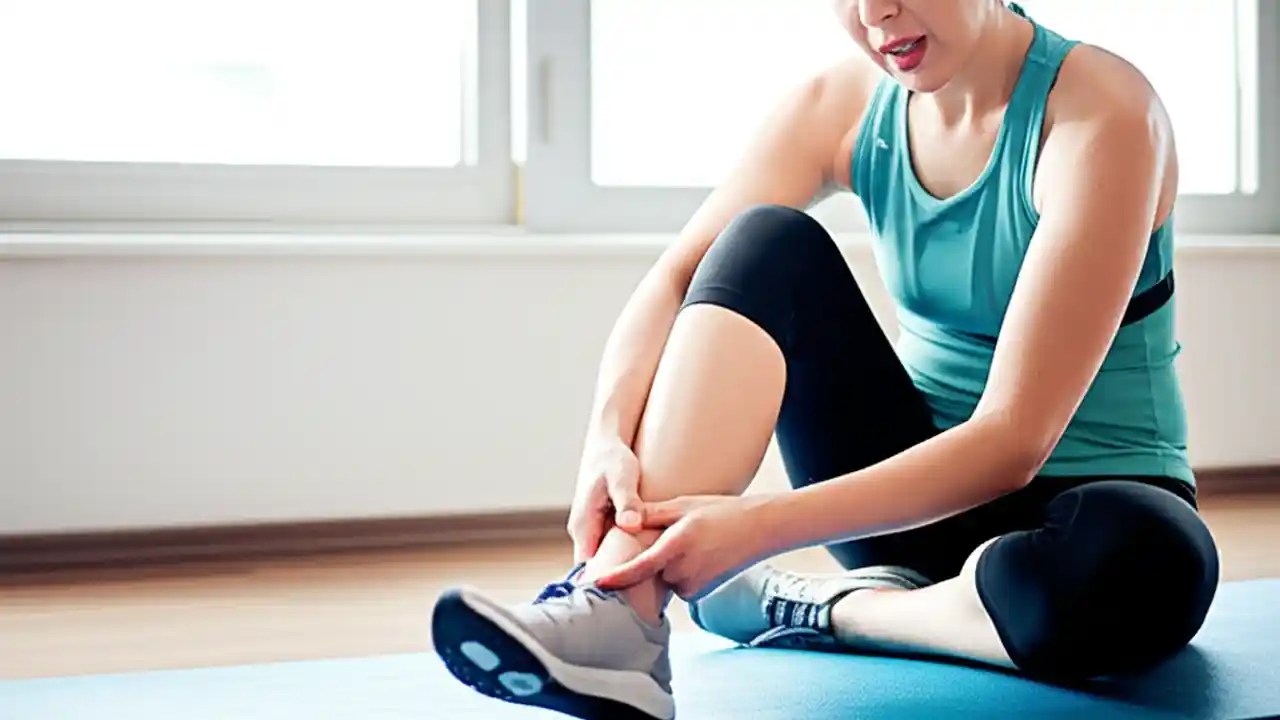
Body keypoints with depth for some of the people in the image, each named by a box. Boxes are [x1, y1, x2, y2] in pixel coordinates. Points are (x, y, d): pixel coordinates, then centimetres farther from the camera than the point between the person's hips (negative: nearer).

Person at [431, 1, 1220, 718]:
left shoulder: (1100, 114, -20)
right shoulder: (843, 104, -4)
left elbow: (1012, 438, -27)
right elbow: (672, 287, -12)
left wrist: (762, 527, -36)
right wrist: (609, 440, -34)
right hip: (917, 487, 4)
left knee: (1151, 563, -41)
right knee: (767, 243, -19)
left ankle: (815, 609, -18)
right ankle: (616, 609, -34)